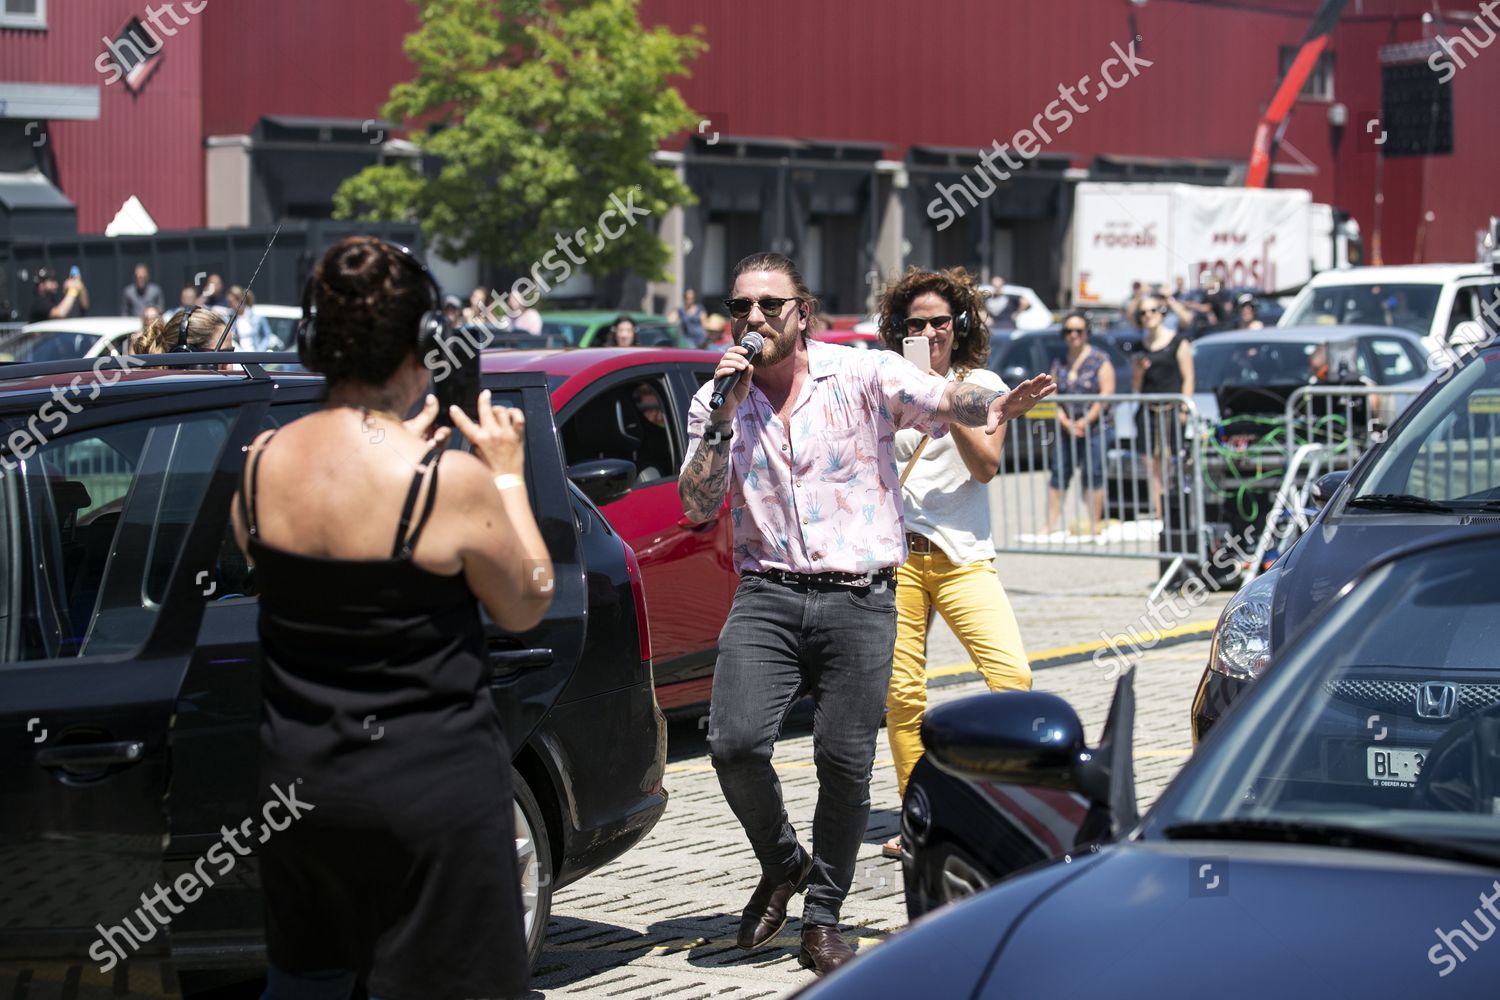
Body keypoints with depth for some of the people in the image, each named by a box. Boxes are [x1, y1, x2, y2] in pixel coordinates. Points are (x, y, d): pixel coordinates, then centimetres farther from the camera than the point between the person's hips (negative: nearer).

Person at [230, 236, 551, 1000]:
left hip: (295, 777, 5)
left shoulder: (261, 463, -5)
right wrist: (507, 476, 5)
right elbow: (526, 607, -5)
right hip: (431, 789, -5)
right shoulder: (449, 480, -20)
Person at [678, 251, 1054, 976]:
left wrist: (993, 406, -38)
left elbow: (939, 399, -16)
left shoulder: (863, 375, 0)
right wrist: (725, 416, -10)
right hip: (767, 596, 2)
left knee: (845, 763, -2)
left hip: (859, 598, -2)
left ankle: (822, 920, 18)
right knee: (735, 743, -15)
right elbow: (695, 506, -1)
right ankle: (781, 865, 15)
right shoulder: (716, 403, 8)